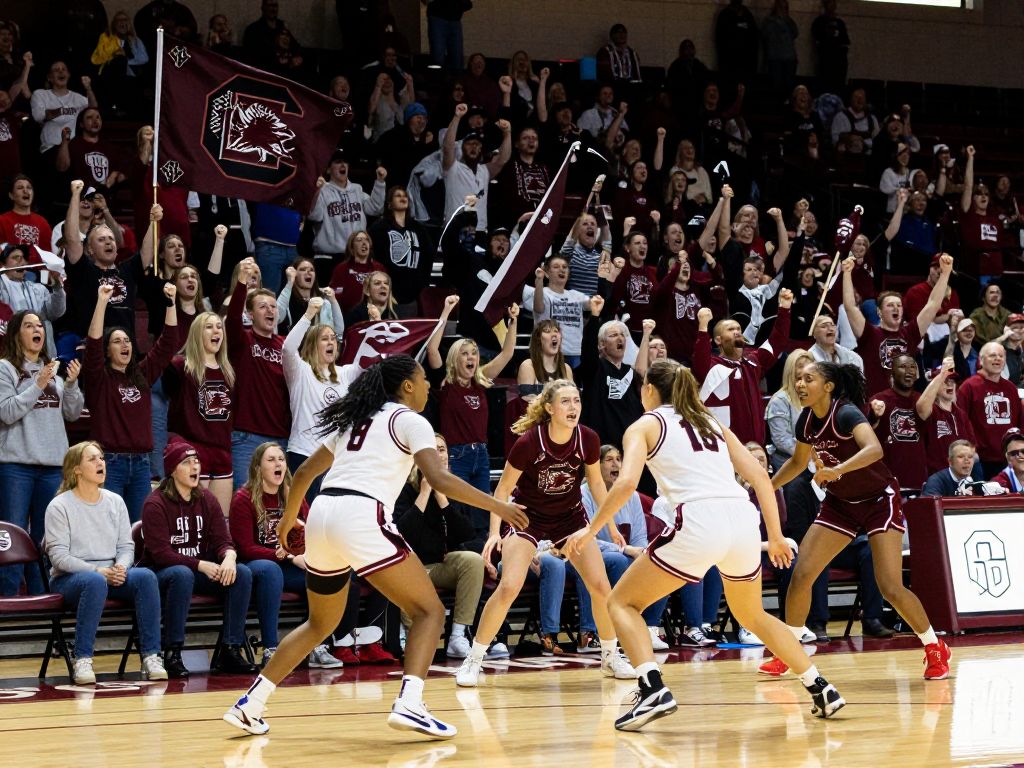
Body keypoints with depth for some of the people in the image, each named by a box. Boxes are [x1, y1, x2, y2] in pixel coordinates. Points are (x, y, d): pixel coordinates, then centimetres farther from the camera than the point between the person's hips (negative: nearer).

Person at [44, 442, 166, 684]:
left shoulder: (115, 502, 14)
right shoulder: (59, 506, -2)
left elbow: (126, 546, 11)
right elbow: (58, 556, -10)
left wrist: (121, 567, -13)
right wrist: (98, 570, -21)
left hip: (112, 574, 5)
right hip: (68, 579, -4)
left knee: (146, 576, -27)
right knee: (95, 582, -40)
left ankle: (151, 657, -29)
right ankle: (82, 661, -38)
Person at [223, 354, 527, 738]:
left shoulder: (355, 419, 26)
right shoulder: (409, 420, 6)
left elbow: (305, 470, 30)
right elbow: (439, 479, -8)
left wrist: (288, 518, 45)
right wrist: (497, 506, -4)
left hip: (322, 516, 7)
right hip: (362, 517, -7)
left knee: (321, 622, 25)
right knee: (429, 610, 1)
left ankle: (250, 704, 19)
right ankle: (408, 703, -20)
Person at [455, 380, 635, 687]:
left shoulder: (588, 440, -16)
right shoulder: (529, 442, -26)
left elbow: (596, 482, 3)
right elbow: (503, 489, -15)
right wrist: (495, 532, -24)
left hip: (570, 517, 3)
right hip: (528, 516, -3)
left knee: (601, 586, -5)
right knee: (508, 588, -18)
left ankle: (611, 657, 17)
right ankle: (473, 661, -5)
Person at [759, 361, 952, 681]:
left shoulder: (846, 413, -26)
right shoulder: (806, 420, -4)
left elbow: (874, 449, -45)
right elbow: (798, 462, 16)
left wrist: (836, 470, -58)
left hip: (879, 501, -6)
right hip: (840, 503, 7)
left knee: (890, 586, -15)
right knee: (801, 574, -6)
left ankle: (936, 650, 5)